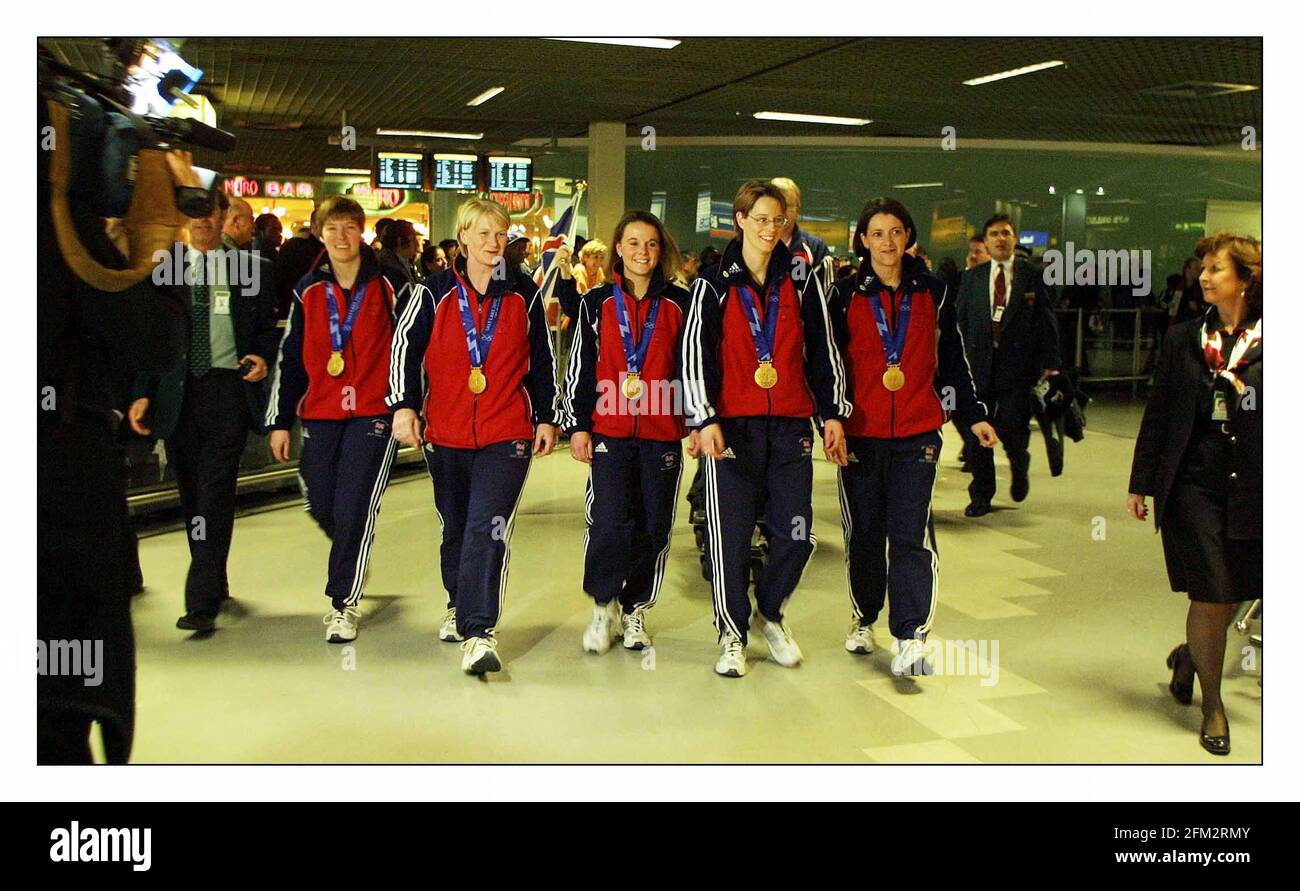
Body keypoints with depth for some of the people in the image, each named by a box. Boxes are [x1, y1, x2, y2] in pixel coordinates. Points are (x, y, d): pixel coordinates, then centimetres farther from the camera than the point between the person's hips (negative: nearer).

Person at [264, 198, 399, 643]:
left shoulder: (388, 285, -1)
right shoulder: (309, 289, 9)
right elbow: (290, 356, 12)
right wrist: (280, 421, 10)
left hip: (373, 412, -4)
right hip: (320, 413, 4)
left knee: (354, 507, -9)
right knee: (321, 505, 7)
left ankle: (344, 602, 3)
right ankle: (352, 560, 39)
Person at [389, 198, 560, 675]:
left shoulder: (524, 295, 5)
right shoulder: (434, 292, 3)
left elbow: (542, 361, 11)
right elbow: (405, 346, 1)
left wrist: (546, 418, 9)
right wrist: (404, 406, -9)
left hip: (507, 434, -2)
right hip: (446, 432, 2)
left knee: (488, 529, -16)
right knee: (455, 526, 17)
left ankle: (479, 632, -18)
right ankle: (459, 605, 41)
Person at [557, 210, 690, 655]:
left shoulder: (680, 303, 8)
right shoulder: (596, 302, 7)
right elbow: (580, 368, 7)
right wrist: (577, 426, 3)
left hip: (663, 433, 1)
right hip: (609, 430, -1)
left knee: (653, 526, 5)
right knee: (610, 521, -12)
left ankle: (635, 610, 22)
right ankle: (603, 606, 8)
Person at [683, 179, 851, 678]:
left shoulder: (802, 283, 10)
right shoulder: (715, 285, 3)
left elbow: (823, 350, 13)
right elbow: (695, 352, -2)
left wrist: (833, 412, 7)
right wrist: (704, 418, -11)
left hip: (791, 424, 2)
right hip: (732, 425, -2)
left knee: (796, 533, 0)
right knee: (731, 535, 0)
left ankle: (771, 614, 26)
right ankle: (732, 634, 16)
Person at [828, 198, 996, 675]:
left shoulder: (933, 292, 7)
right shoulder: (844, 294, 3)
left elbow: (952, 360, 13)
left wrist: (972, 415, 12)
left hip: (918, 434, 0)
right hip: (860, 434, 0)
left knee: (911, 535, -7)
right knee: (864, 533, 10)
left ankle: (911, 639, -7)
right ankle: (864, 620, 28)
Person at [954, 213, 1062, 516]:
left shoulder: (1033, 275, 3)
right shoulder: (972, 277, 10)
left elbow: (1047, 322, 2)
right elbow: (960, 322, 10)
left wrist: (1051, 362, -4)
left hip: (1018, 364, -2)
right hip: (978, 364, 3)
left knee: (1013, 430, -6)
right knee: (976, 435, 4)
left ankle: (1019, 469, 28)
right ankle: (981, 496, 18)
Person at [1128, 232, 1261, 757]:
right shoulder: (1183, 339, 4)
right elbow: (1157, 414, 7)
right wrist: (1140, 483, 6)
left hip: (1250, 490, 1)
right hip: (1192, 485, 0)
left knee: (1235, 595, 7)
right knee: (1210, 597, -2)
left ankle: (1189, 655, 39)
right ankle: (1212, 704, 15)